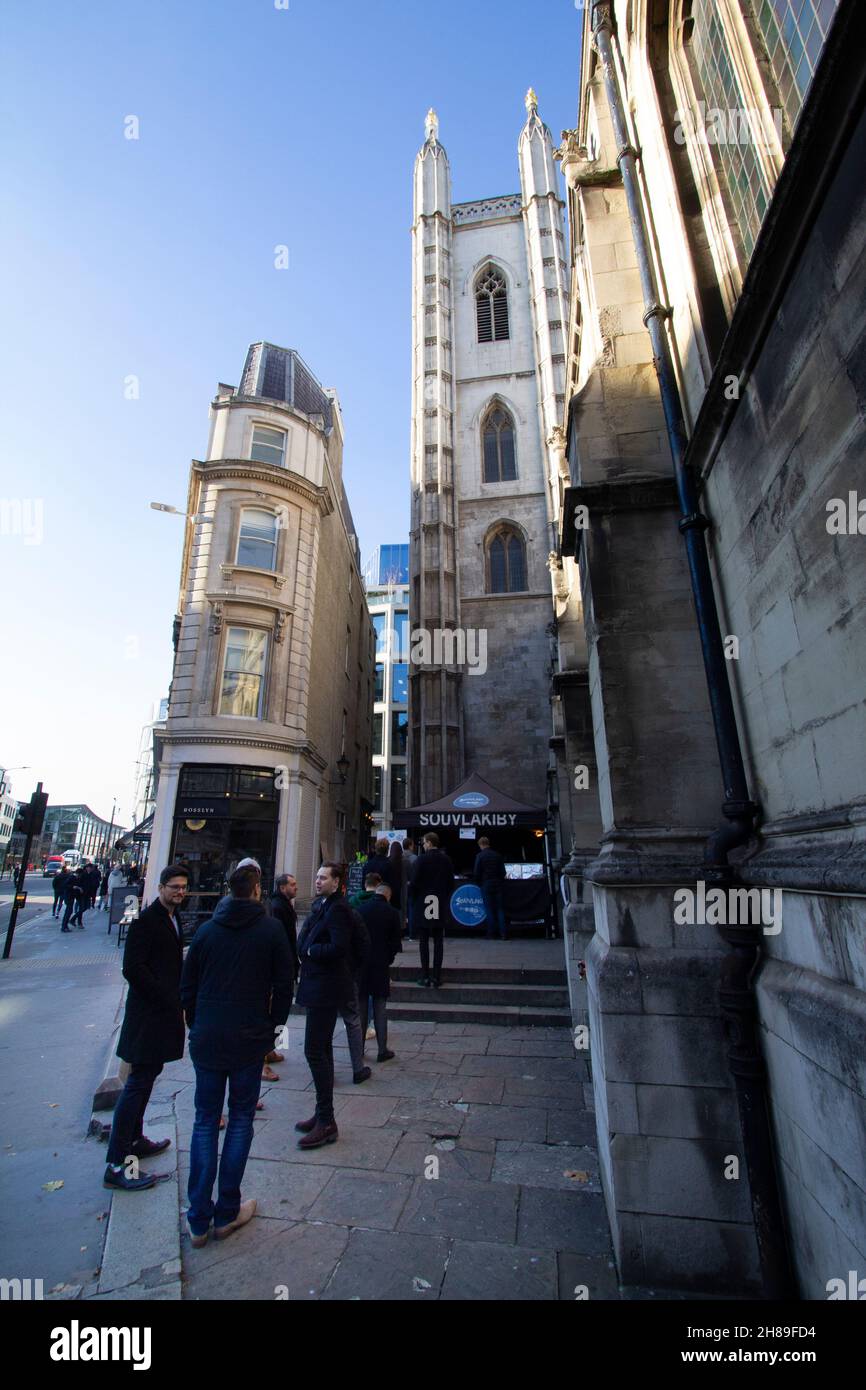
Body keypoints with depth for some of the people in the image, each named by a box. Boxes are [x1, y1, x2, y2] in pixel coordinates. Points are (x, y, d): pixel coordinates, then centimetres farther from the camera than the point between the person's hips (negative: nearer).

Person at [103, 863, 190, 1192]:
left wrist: (176, 998, 9)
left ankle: (134, 1140, 34)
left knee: (146, 1077, 19)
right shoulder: (146, 921, -17)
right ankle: (116, 1164, 7)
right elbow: (133, 968, -21)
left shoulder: (172, 919, 10)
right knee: (139, 1082, -3)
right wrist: (168, 999, -18)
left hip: (163, 1011, 9)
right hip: (149, 1014, -9)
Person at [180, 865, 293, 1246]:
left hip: (206, 1040, 3)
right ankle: (227, 1213, 21)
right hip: (249, 1040, -3)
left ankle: (198, 1220, 19)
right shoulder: (271, 928, -8)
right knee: (241, 1119, 13)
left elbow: (187, 986, 6)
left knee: (205, 1121, 15)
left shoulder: (206, 929, 1)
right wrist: (272, 1026, 7)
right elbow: (283, 985, -6)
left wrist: (197, 1027, 17)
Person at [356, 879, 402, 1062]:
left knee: (360, 1007, 12)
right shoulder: (392, 913, -6)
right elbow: (396, 943, -4)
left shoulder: (359, 909, -3)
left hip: (359, 964, 2)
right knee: (380, 1008, 8)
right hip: (381, 965, -1)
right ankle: (382, 1050, 12)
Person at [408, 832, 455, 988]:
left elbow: (413, 883, -13)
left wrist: (416, 898, 4)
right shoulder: (446, 860, 1)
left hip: (423, 906, -3)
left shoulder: (422, 859, -11)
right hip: (440, 908, 3)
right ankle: (437, 977, 9)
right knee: (438, 942, 8)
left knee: (424, 942, 7)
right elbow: (451, 883, 4)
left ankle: (425, 976, 10)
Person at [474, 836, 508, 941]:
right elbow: (503, 871, 5)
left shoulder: (479, 856, -7)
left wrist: (479, 883, 8)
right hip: (498, 885, 3)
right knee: (500, 909, 7)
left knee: (489, 910, 5)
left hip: (486, 886, -3)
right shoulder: (498, 855, 4)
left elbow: (476, 873, -8)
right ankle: (503, 933, 4)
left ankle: (491, 934, 6)